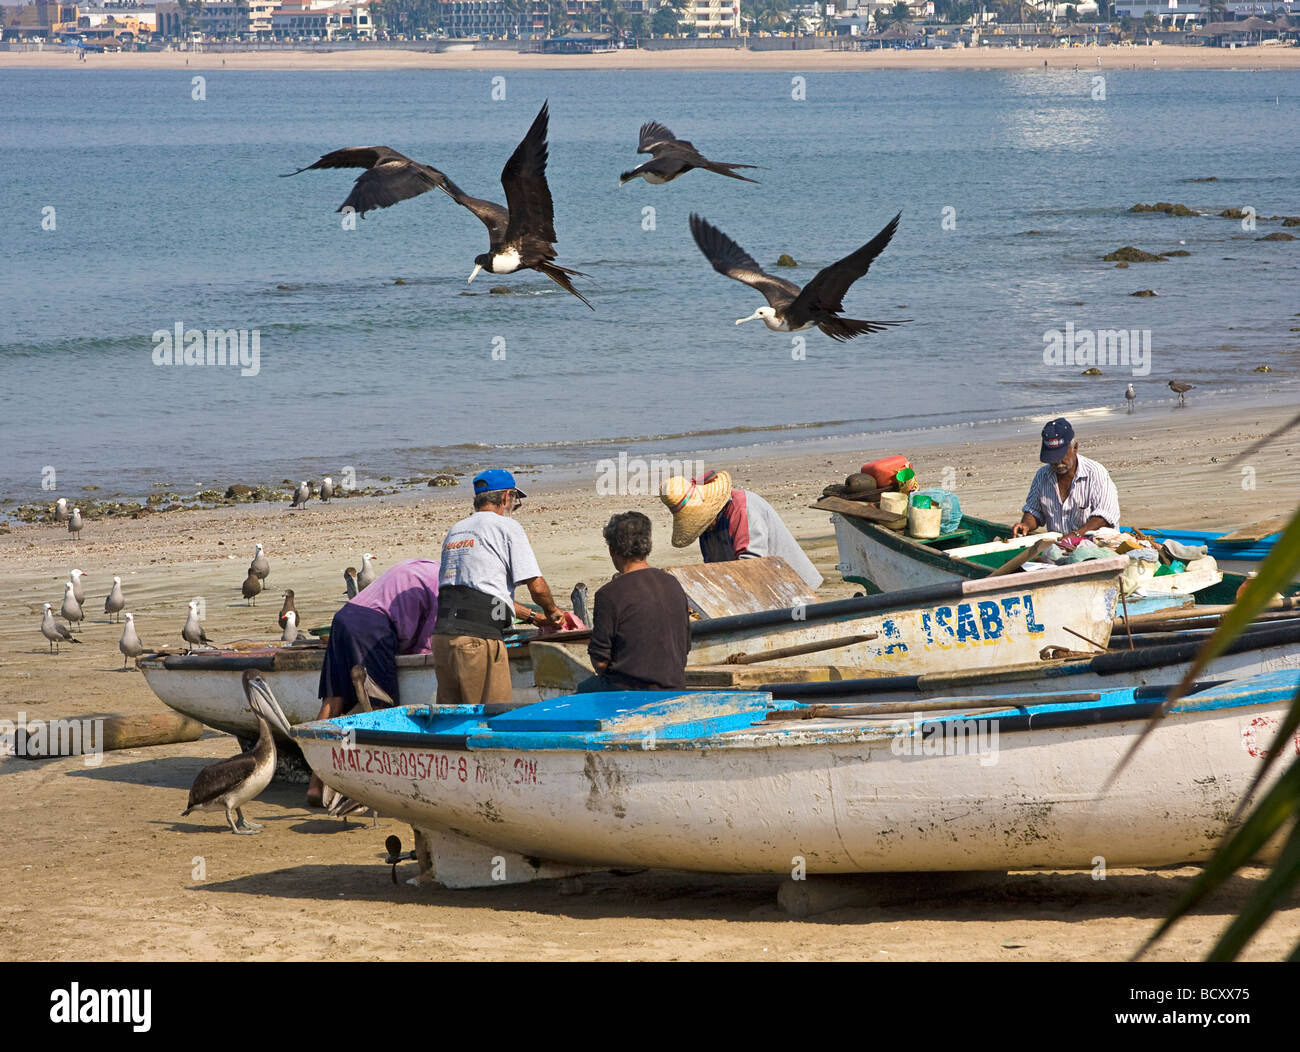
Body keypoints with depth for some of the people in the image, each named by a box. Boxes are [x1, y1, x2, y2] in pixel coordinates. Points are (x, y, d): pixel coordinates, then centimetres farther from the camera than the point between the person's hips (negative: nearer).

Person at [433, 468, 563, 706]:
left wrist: (532, 616, 35)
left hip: (441, 636, 7)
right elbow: (536, 586, -2)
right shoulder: (506, 526, 2)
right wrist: (552, 611, 20)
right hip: (478, 639, -7)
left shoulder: (454, 531, 24)